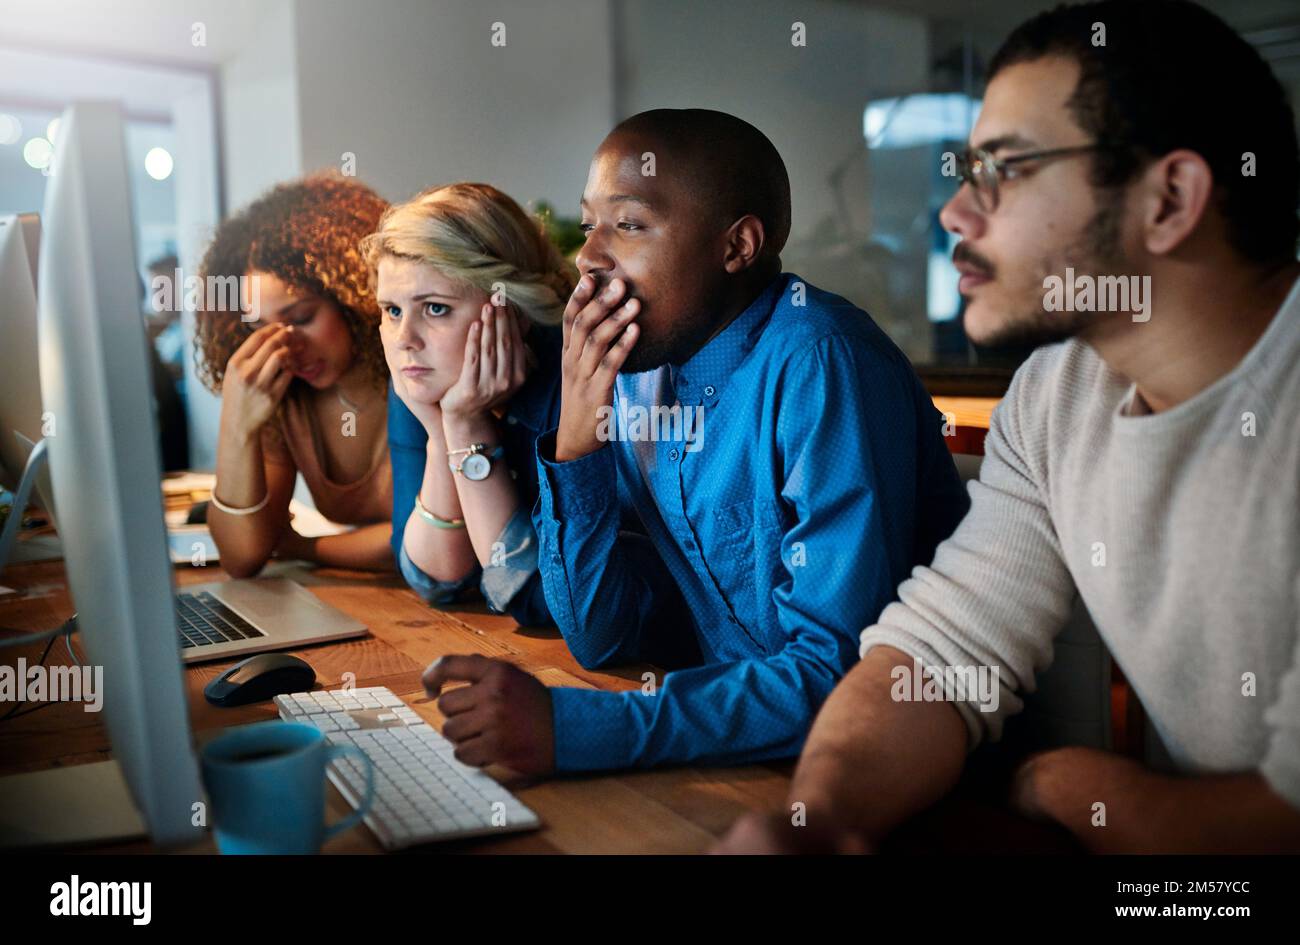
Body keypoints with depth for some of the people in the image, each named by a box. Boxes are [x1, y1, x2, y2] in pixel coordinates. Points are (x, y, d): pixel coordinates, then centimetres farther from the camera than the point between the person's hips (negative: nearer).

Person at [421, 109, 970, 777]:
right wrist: (574, 446, -13)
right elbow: (602, 640, 1)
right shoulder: (636, 369, 1)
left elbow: (839, 671, -26)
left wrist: (570, 727, -31)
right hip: (735, 741, 6)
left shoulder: (819, 367, -21)